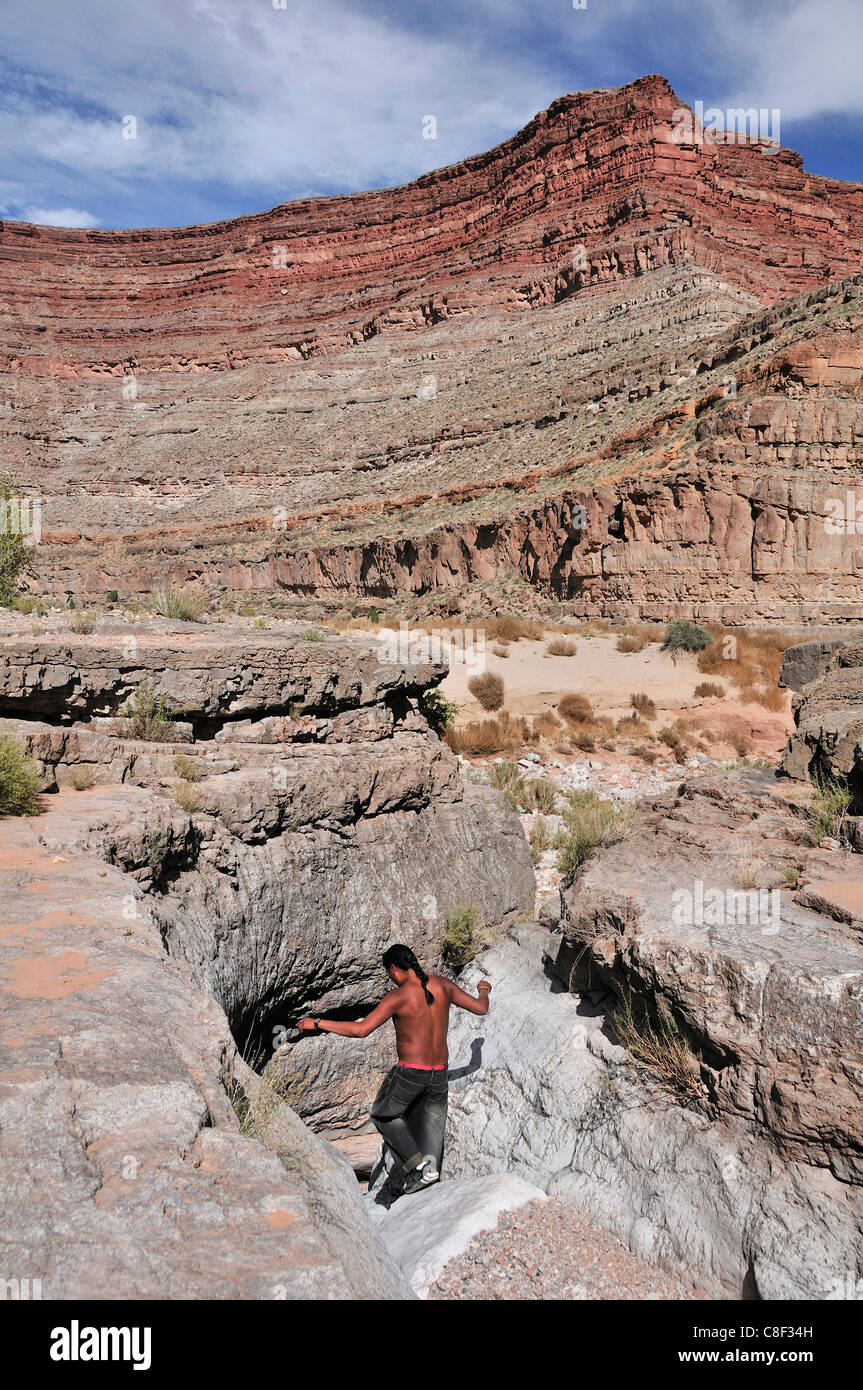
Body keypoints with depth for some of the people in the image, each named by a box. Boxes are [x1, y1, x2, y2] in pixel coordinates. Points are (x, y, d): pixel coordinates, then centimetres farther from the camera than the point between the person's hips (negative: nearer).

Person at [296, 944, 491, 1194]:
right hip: (440, 1074, 5)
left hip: (410, 1073, -5)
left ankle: (417, 1162, 2)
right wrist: (484, 990, 32)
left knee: (383, 1116, 19)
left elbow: (361, 1030, -23)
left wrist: (317, 1023, -17)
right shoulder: (442, 985, -2)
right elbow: (480, 1007, 8)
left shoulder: (398, 997, -17)